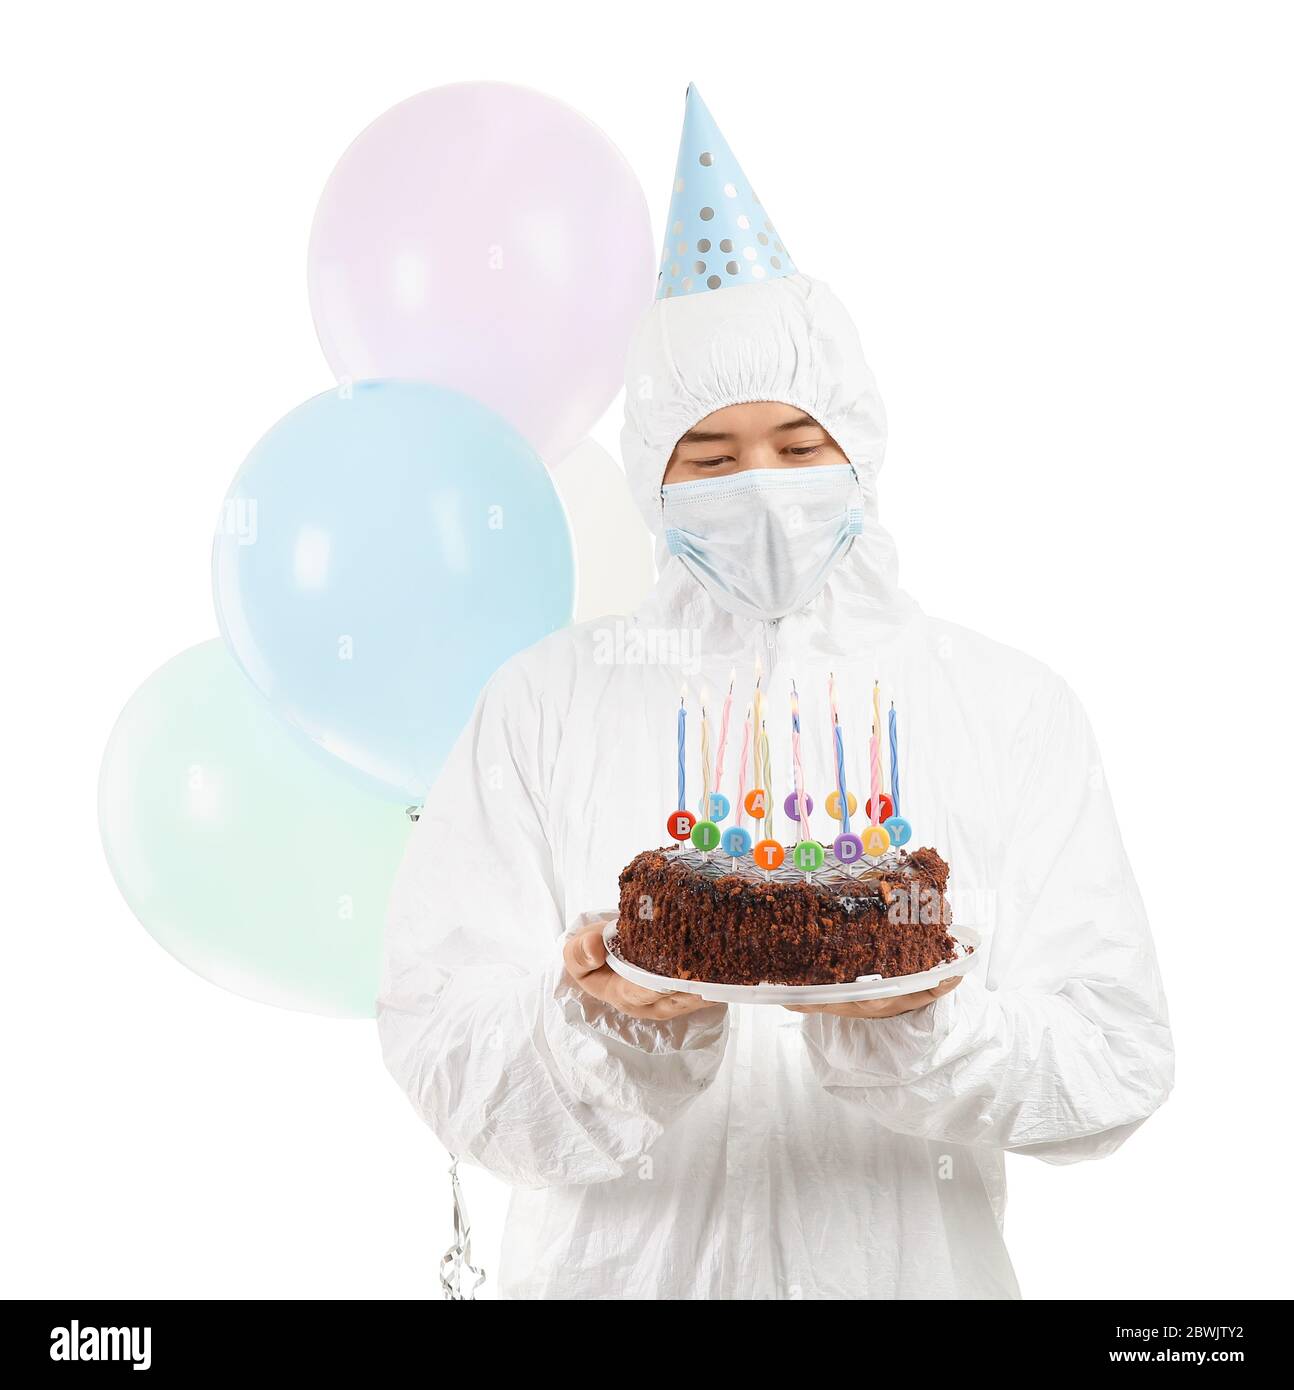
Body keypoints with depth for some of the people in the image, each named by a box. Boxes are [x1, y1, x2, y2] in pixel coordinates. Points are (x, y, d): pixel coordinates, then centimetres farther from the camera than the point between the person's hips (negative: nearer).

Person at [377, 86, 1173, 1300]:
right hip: (617, 1266, 1)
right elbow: (441, 1053, -5)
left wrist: (920, 1028, -20)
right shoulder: (546, 705, -2)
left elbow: (1117, 1065, -4)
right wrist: (618, 1031, -22)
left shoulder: (1011, 709, 0)